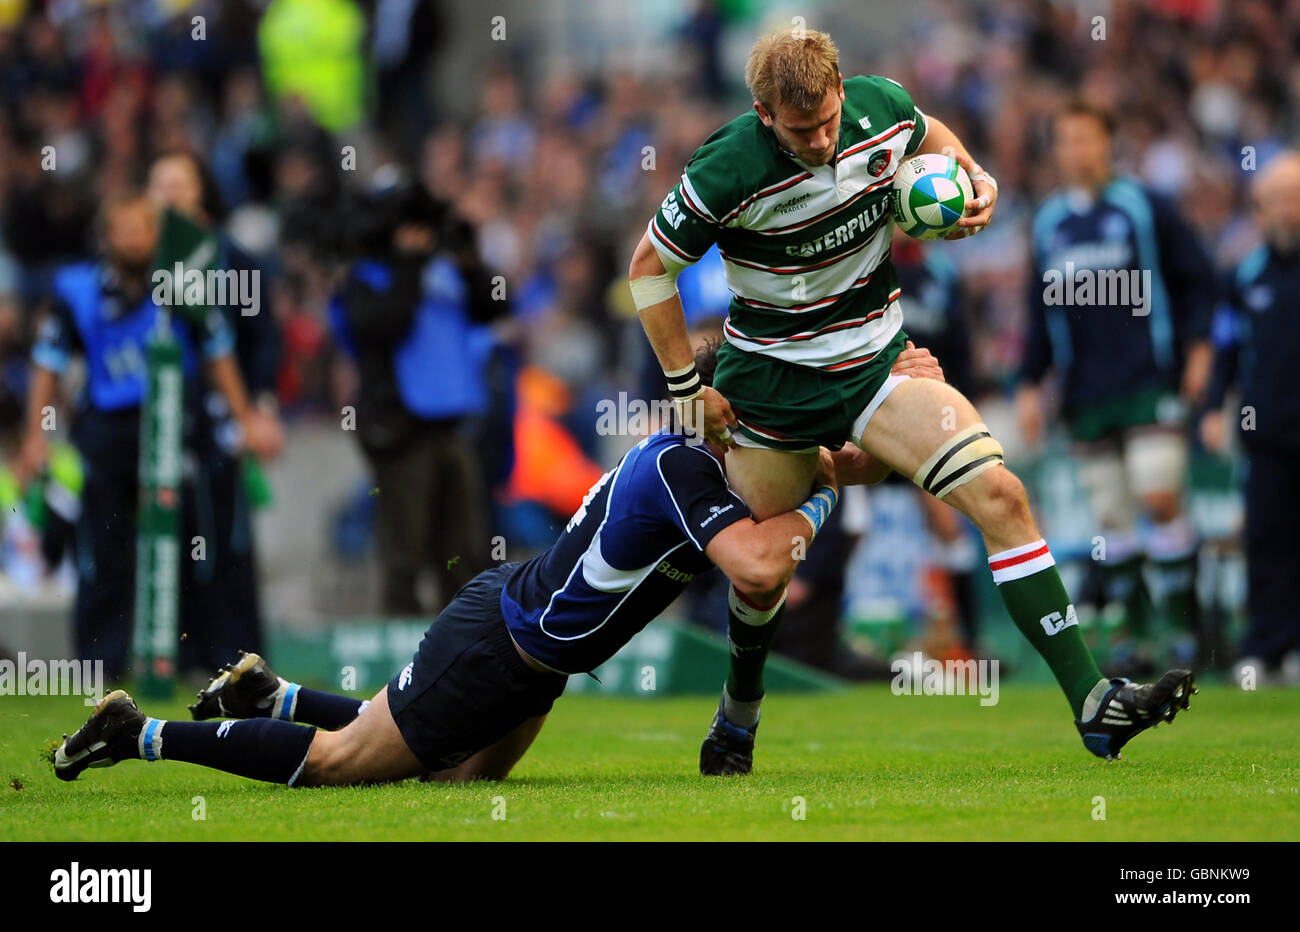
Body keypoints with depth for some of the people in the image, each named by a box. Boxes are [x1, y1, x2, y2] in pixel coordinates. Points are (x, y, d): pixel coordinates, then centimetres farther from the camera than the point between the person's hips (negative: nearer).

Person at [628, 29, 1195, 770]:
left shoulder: (882, 108, -12)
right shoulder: (728, 173, -23)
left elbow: (931, 135, 16)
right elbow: (650, 268, -8)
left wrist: (977, 181, -3)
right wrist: (688, 388, -6)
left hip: (878, 360, 3)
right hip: (773, 380, -2)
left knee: (1000, 494, -16)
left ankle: (1092, 703, -19)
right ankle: (740, 710, 43)